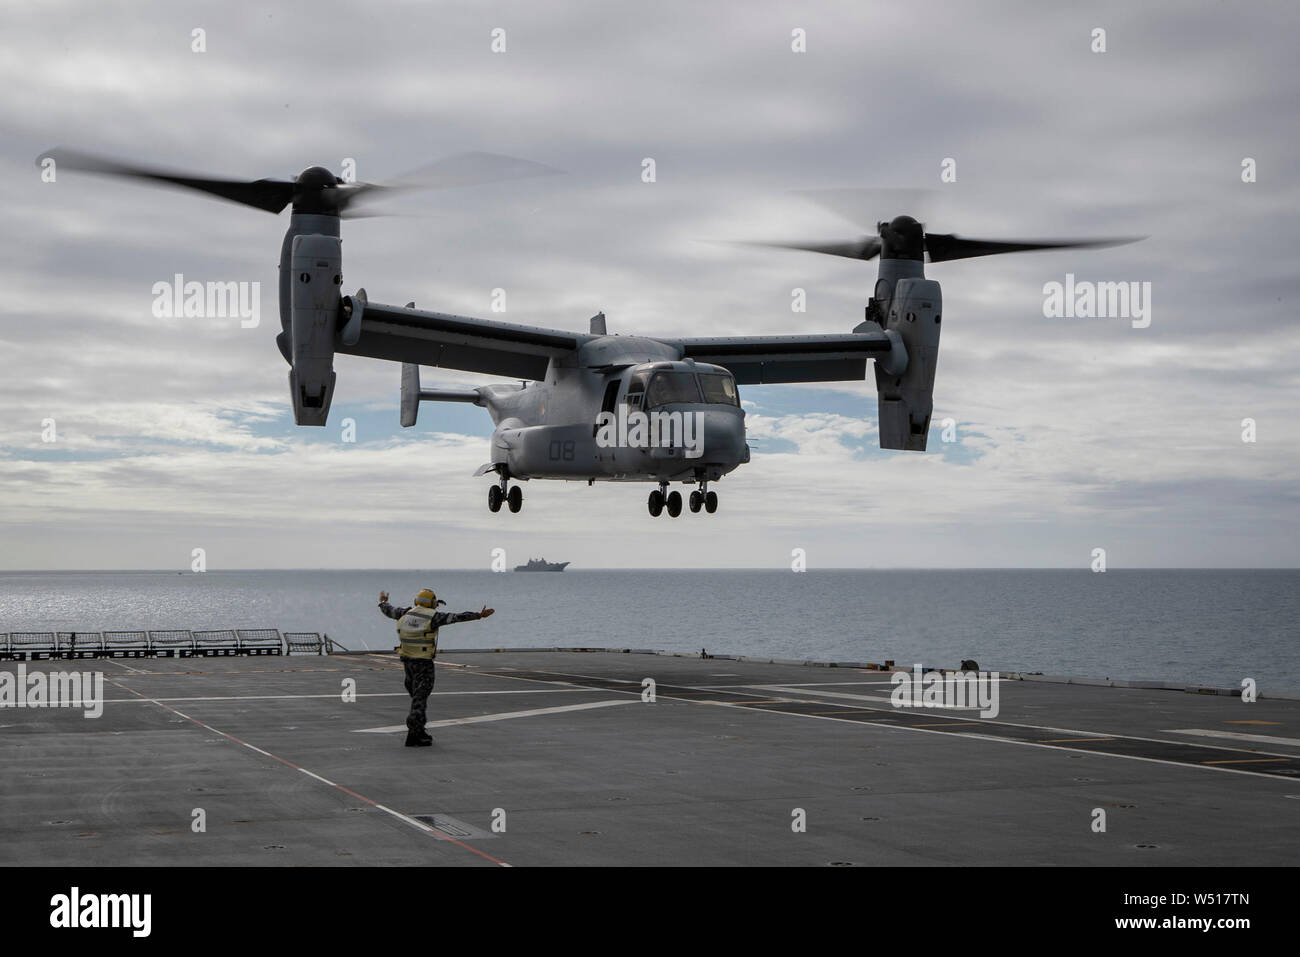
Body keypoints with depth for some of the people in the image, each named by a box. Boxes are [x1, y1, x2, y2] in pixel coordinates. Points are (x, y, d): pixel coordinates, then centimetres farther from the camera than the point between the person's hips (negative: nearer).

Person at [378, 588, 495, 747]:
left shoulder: (406, 613, 5)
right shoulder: (432, 616, -12)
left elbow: (390, 611, 23)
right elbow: (456, 617, -20)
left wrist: (383, 603, 45)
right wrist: (479, 615, -24)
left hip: (407, 661, 6)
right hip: (424, 663, -6)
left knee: (416, 695, 20)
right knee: (420, 698, -6)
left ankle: (419, 730, 26)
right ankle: (413, 736, -12)